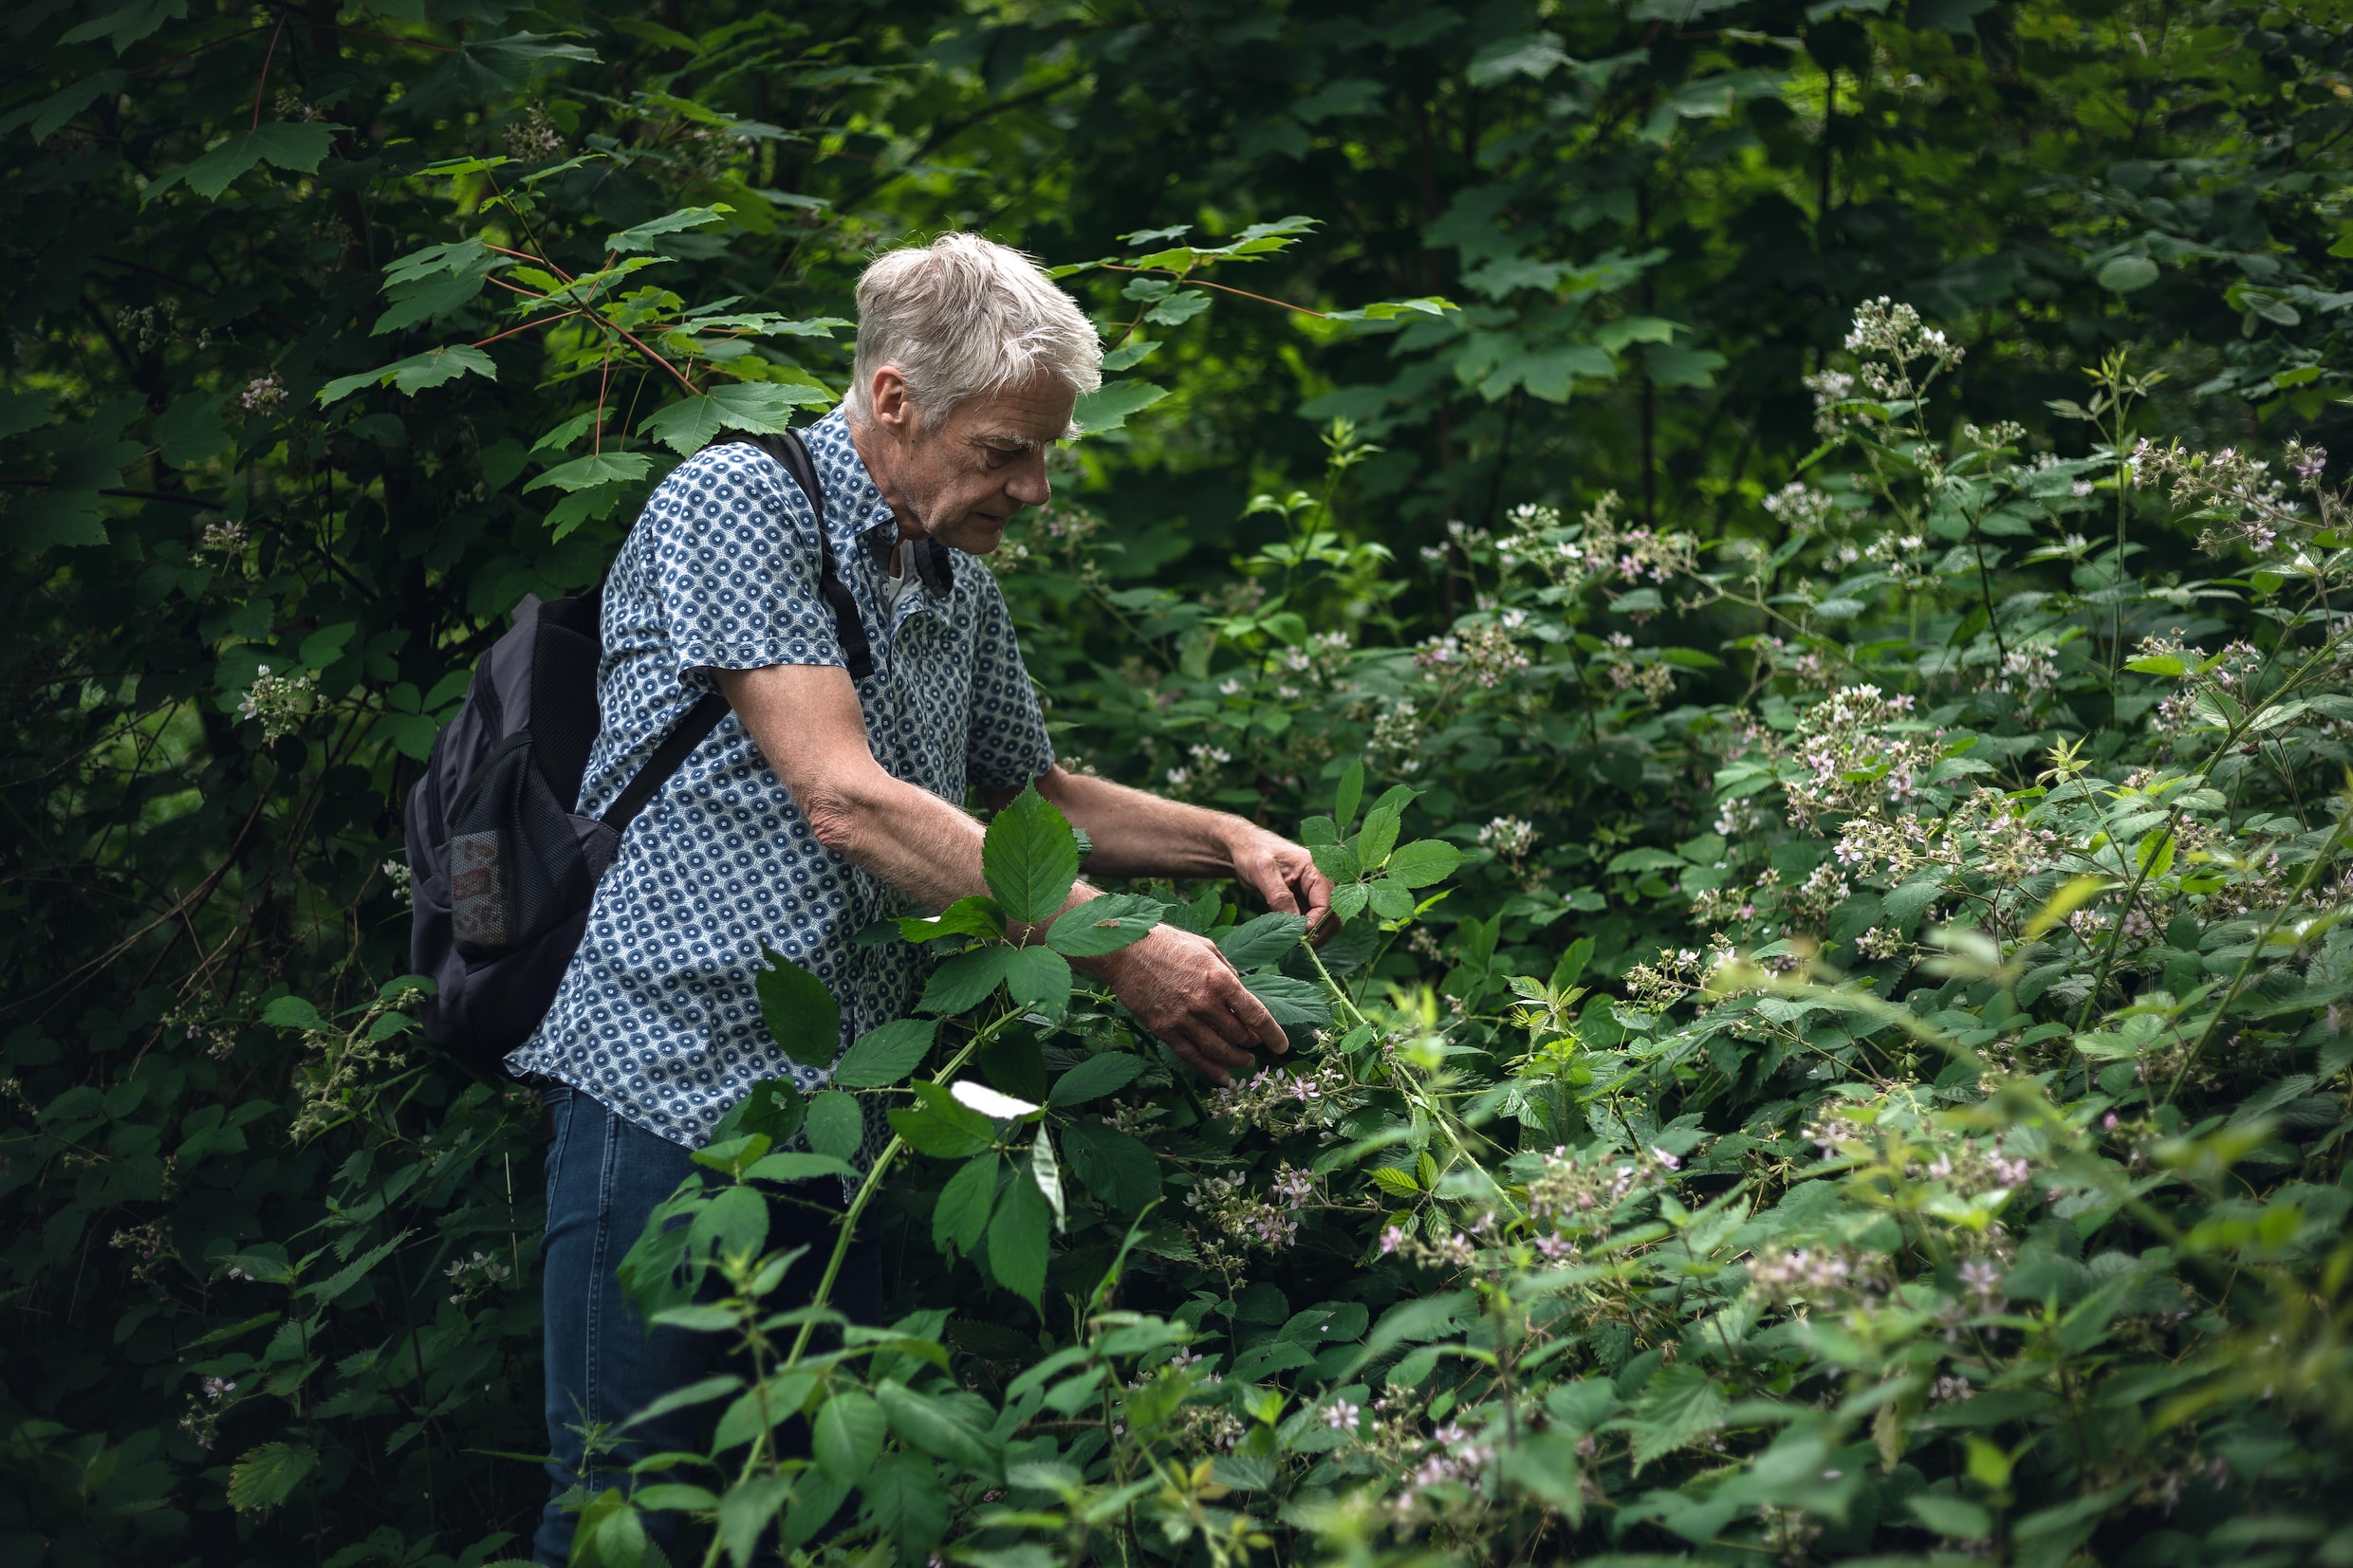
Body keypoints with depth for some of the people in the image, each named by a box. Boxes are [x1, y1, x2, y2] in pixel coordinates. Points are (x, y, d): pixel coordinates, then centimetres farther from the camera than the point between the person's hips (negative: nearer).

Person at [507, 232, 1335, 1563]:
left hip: (848, 1114, 7)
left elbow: (1036, 797, 32)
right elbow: (842, 801, -18)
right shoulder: (740, 503, -8)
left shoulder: (965, 589, 17)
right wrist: (1118, 949, -21)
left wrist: (1231, 840, 12)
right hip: (677, 1088, -7)